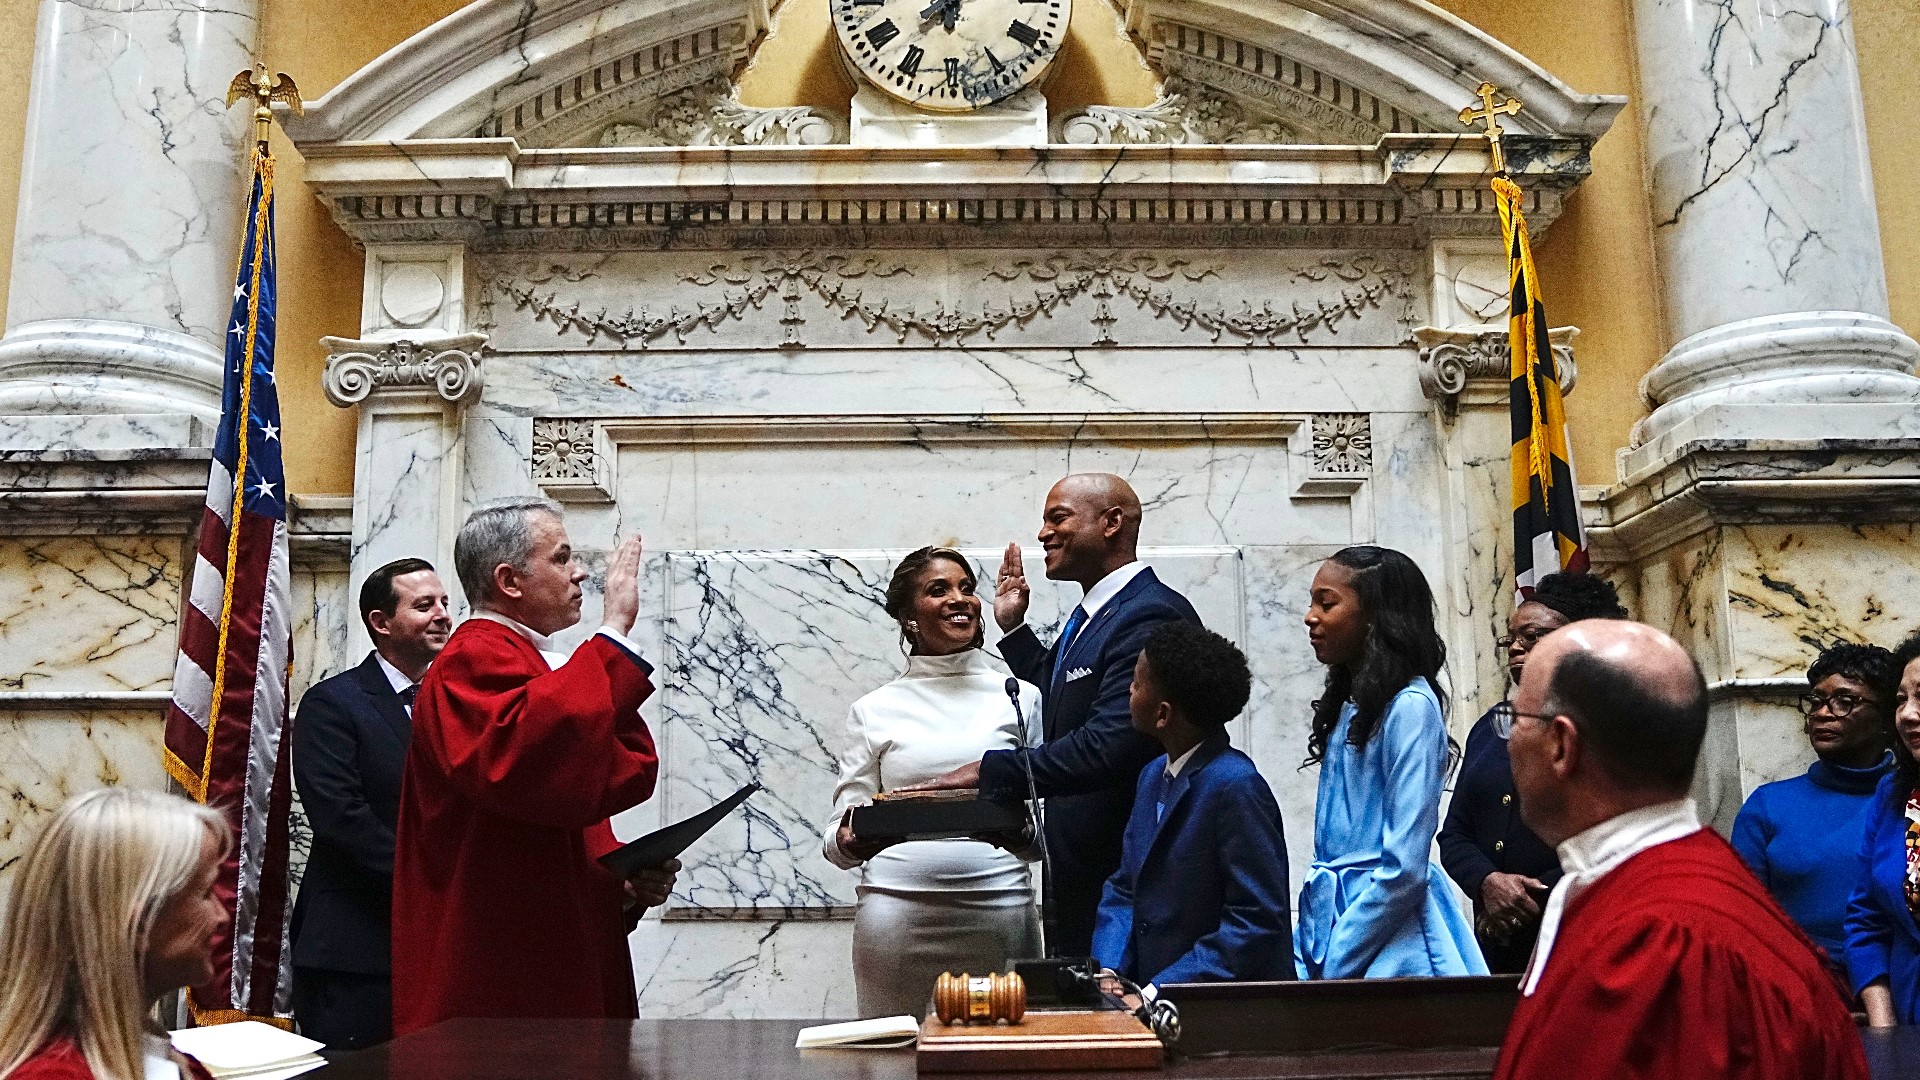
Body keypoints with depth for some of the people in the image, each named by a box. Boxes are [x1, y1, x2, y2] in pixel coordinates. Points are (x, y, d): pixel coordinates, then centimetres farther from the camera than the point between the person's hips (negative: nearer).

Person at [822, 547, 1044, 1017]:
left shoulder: (1021, 698, 10)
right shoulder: (873, 711, 8)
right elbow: (840, 839, 8)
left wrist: (1023, 835, -11)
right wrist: (850, 842, -14)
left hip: (998, 909, 1)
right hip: (898, 911, 0)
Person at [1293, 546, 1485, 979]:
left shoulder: (1409, 707, -13)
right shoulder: (1348, 708, 11)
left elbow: (1404, 869, -18)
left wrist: (1330, 967, -14)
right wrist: (1301, 958, 6)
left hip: (1387, 939, -7)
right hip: (1332, 920, 7)